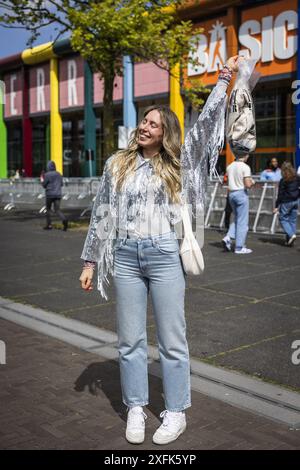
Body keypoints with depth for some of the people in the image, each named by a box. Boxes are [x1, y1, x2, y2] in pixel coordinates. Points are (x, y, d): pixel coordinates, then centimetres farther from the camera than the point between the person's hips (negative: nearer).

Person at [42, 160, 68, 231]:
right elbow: (61, 184, 15)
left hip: (50, 194, -4)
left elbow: (44, 185, -5)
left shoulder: (47, 175, -8)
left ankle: (48, 225, 17)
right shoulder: (59, 174, 9)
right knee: (57, 210, 0)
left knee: (48, 209, 13)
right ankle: (64, 219, -28)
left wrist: (42, 181, 15)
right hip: (58, 194, 4)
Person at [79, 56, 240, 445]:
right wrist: (90, 261, 8)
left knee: (172, 339, 6)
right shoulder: (117, 164, 8)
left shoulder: (177, 163, 5)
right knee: (130, 339, 10)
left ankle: (176, 412, 20)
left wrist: (224, 80, -4)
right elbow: (101, 213, 9)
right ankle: (136, 409, 25)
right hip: (125, 257, 2)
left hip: (165, 255, -2)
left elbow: (206, 124, 0)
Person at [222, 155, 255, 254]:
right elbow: (247, 185, -19)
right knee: (242, 221, 1)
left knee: (237, 219, 20)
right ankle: (239, 247, 3)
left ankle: (228, 238, 2)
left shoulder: (230, 166, 8)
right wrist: (252, 182, 3)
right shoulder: (245, 167, -13)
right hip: (241, 193, -7)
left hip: (231, 194, 7)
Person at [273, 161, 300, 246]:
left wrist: (277, 206, -7)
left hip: (286, 202, -6)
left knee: (283, 219, 7)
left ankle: (291, 234, -13)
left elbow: (280, 194, -11)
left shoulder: (283, 180, -13)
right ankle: (289, 241, 12)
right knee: (293, 220, 11)